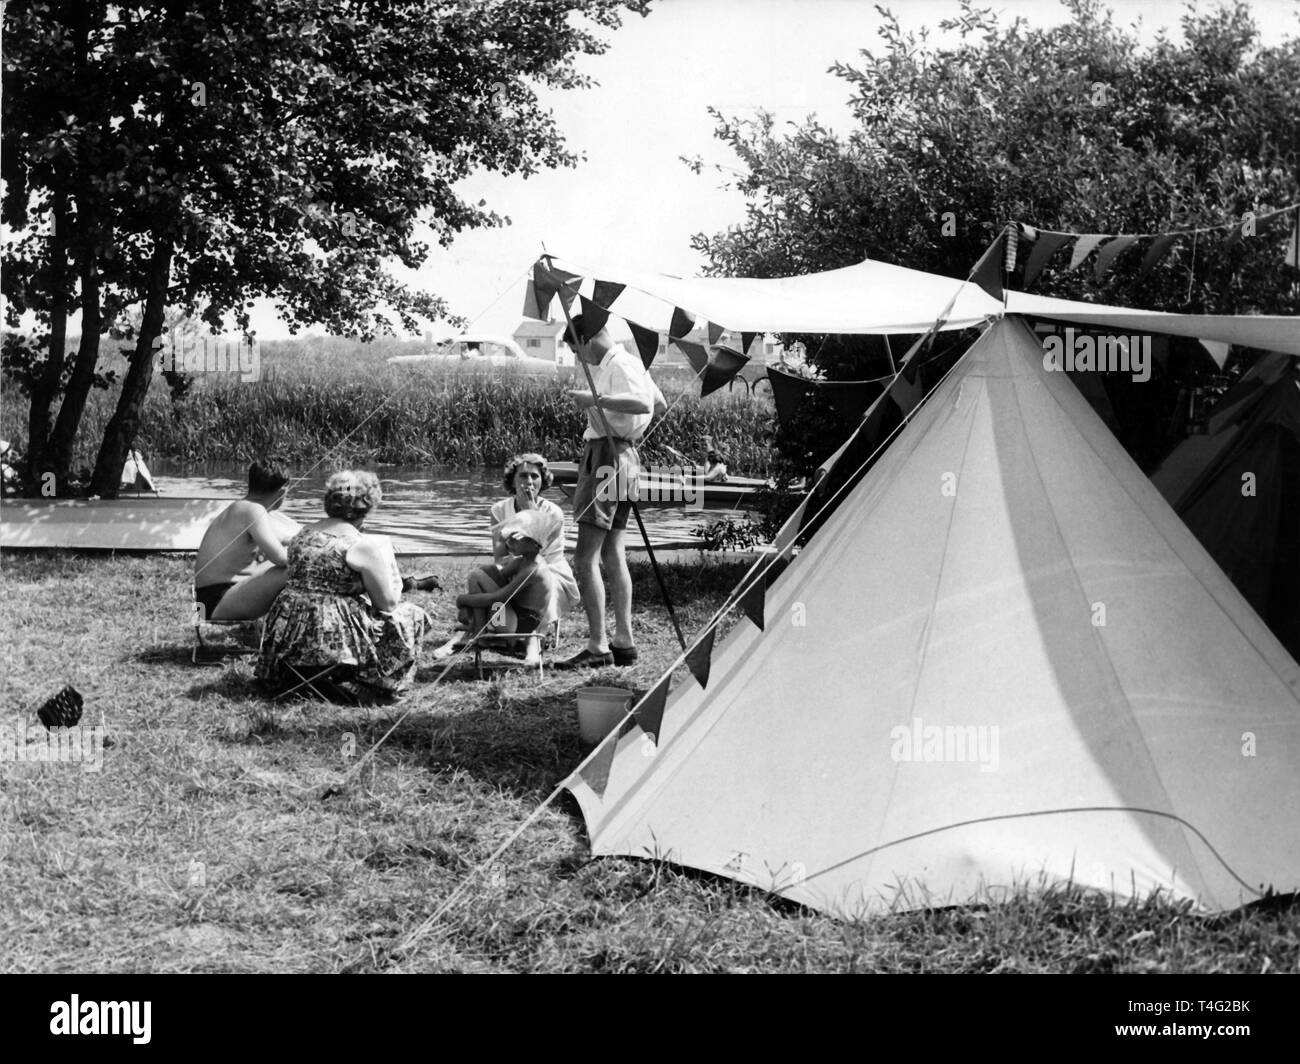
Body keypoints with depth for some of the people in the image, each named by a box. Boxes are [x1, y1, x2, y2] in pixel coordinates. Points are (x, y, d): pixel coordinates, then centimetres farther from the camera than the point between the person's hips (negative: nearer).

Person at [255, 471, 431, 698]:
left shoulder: (303, 534, 11)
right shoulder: (364, 546, -11)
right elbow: (387, 603, -6)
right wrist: (394, 580, 15)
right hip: (334, 637, -7)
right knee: (412, 615, 12)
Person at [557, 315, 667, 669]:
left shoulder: (619, 365, -13)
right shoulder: (629, 362, 17)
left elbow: (643, 404, -30)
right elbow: (662, 405, 28)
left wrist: (596, 400, -30)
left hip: (608, 456, -11)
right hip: (624, 456, 11)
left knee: (585, 558, -12)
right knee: (612, 554, 13)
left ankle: (597, 646, -14)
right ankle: (624, 642, 16)